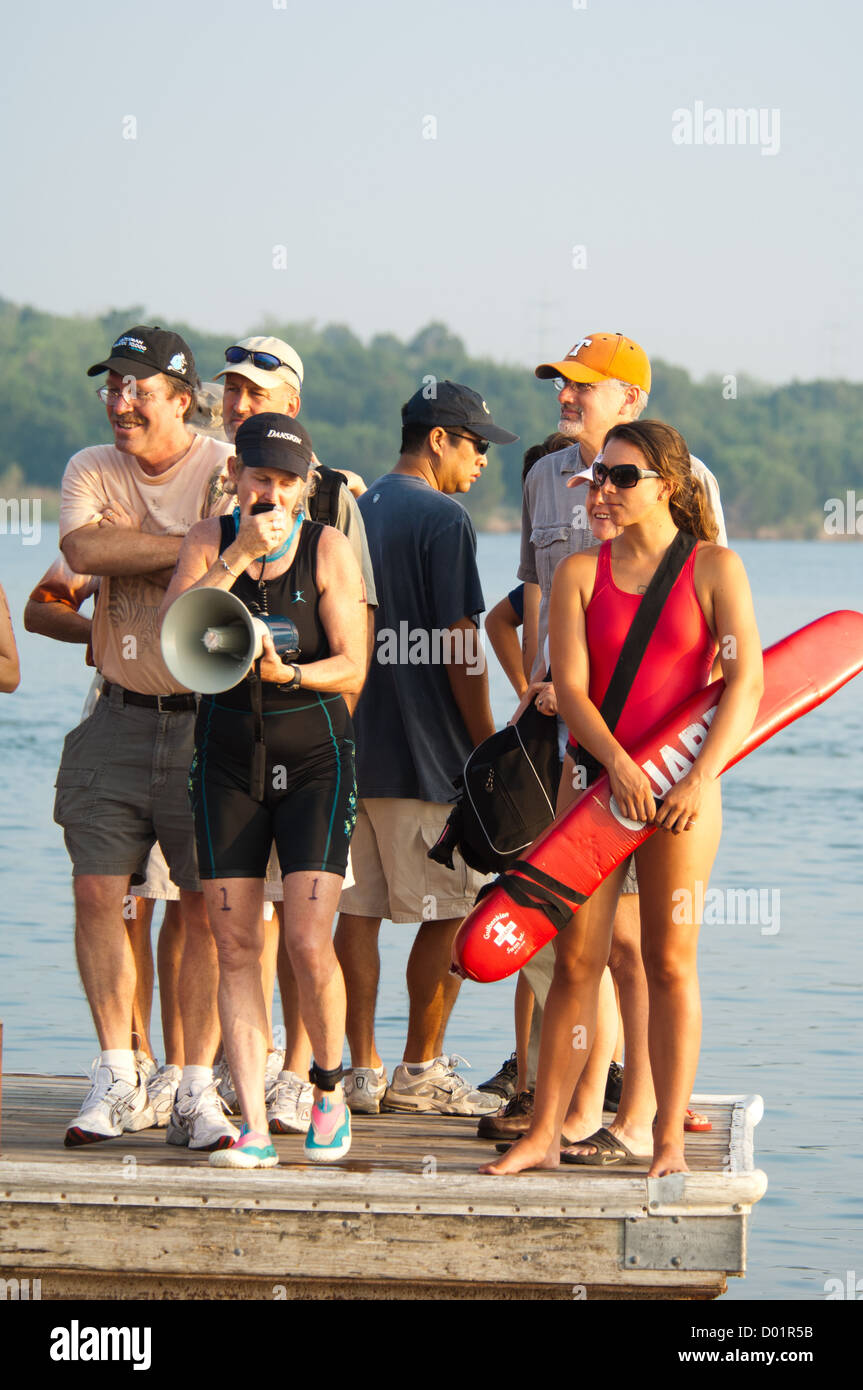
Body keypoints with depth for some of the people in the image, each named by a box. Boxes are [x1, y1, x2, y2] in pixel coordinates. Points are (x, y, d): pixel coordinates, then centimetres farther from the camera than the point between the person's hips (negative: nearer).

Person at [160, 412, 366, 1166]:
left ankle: (330, 1088, 14)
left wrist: (290, 674, -27)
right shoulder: (210, 540, 1)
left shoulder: (328, 548, -5)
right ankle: (254, 1128, 0)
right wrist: (237, 556, -21)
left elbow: (353, 667, -9)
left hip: (314, 756, -2)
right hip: (229, 756, 3)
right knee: (236, 946, -2)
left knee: (309, 943, -12)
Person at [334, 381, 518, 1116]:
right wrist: (489, 750, -7)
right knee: (448, 912, 2)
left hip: (352, 748, 7)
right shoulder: (444, 518, -10)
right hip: (428, 753, -7)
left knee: (358, 910, 7)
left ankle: (363, 1069, 8)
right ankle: (421, 1069, 4)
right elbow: (460, 647, -14)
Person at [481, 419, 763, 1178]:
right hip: (595, 776, 2)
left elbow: (746, 682, -7)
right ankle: (544, 1131, 7)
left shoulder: (715, 568, 0)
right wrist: (618, 763, -18)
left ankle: (670, 1140, 5)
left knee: (670, 962, 0)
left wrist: (700, 778, -17)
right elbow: (570, 687, -3)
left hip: (681, 784, -2)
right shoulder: (580, 573, 5)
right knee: (576, 958, 2)